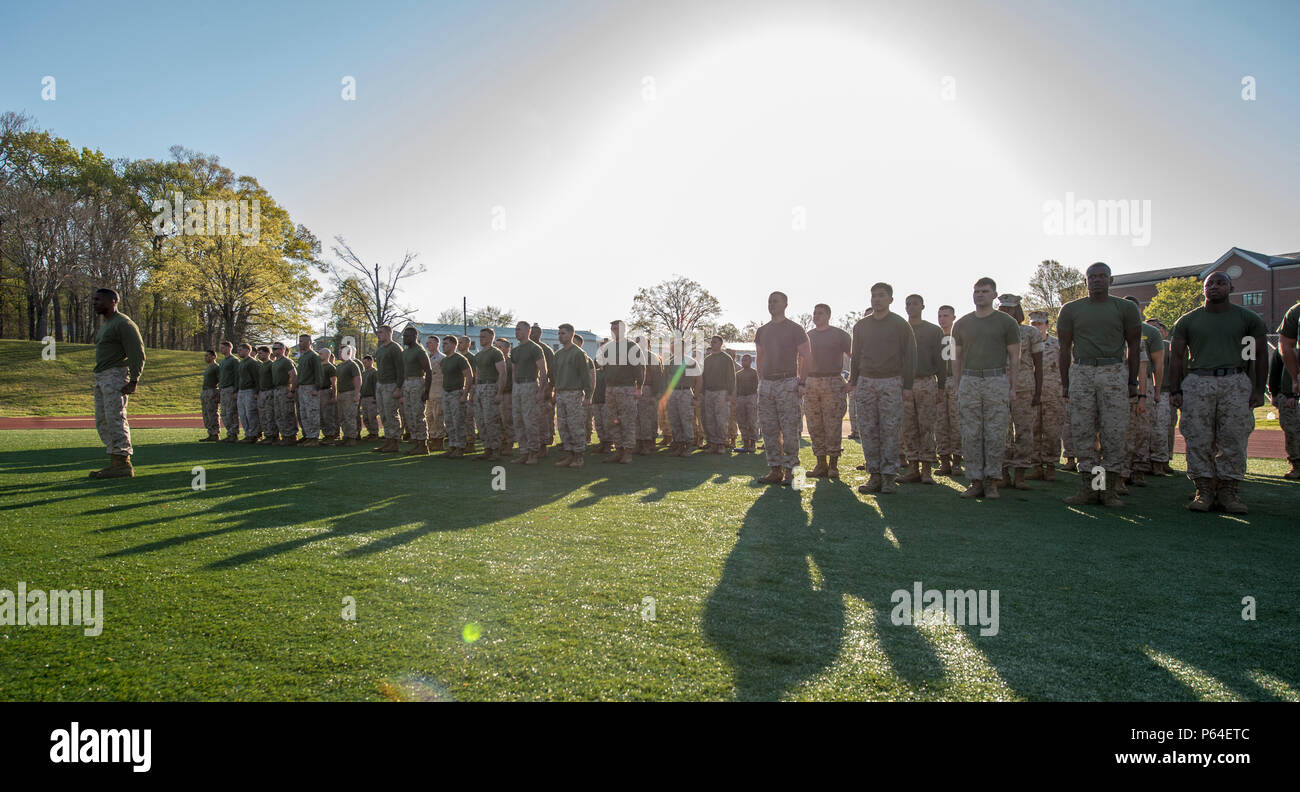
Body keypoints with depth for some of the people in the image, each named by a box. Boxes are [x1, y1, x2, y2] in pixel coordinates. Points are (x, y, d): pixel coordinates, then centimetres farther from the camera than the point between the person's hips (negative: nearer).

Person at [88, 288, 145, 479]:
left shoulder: (123, 323, -9)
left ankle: (123, 464, -12)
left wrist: (134, 380, -23)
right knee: (102, 421, 9)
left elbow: (137, 352, -16)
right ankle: (115, 462, 13)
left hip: (116, 375, -10)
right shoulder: (104, 325, 22)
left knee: (115, 418, -13)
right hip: (101, 377, 10)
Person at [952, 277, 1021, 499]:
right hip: (969, 381, 2)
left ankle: (992, 483, 3)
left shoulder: (1006, 322, 5)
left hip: (997, 381, -2)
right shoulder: (961, 324, 12)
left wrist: (1013, 388, -3)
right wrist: (958, 386, 9)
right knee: (971, 435, 1)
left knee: (996, 435, -3)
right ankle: (975, 482, 6)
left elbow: (1014, 358, 4)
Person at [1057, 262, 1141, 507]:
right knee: (1083, 432, 0)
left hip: (1114, 372, -1)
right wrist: (1065, 383, 5)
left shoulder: (1125, 308, 8)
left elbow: (1133, 347, 9)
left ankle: (1110, 489, 2)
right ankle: (1088, 486, 5)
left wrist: (1133, 382, 3)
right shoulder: (1071, 309, 10)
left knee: (1114, 432, -4)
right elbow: (1065, 348, 11)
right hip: (1081, 372, 1)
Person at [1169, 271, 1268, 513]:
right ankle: (1204, 490, 4)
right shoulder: (1187, 321, 10)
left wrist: (1259, 390, 1)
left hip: (1236, 383, 0)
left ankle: (1228, 491, 6)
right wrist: (1175, 389, 1)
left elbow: (1259, 356, 10)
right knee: (1198, 441, -3)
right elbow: (1177, 357, 10)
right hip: (1198, 382, 0)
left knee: (1234, 440, -1)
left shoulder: (1248, 318, 11)